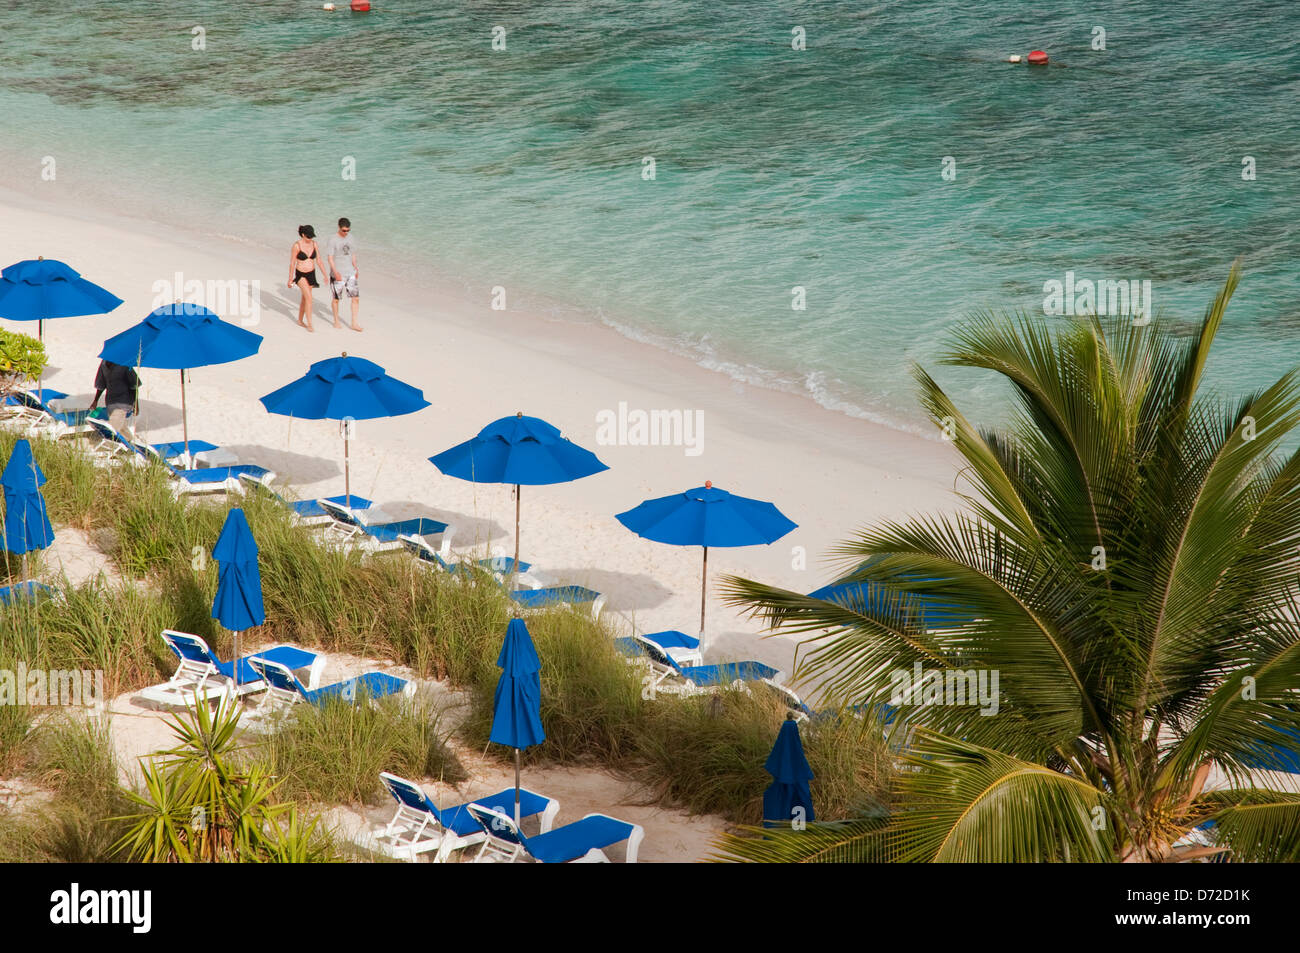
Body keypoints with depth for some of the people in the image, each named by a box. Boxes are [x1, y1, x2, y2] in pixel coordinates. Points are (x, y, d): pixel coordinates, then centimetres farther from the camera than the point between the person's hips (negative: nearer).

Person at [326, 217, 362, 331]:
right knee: (336, 298, 8)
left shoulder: (351, 238, 5)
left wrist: (355, 269, 15)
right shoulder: (333, 240, -11)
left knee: (356, 298, -1)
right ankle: (336, 321, 24)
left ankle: (354, 323, 7)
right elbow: (330, 258, -13)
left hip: (350, 273, 5)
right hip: (337, 274, -5)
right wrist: (335, 272, -22)